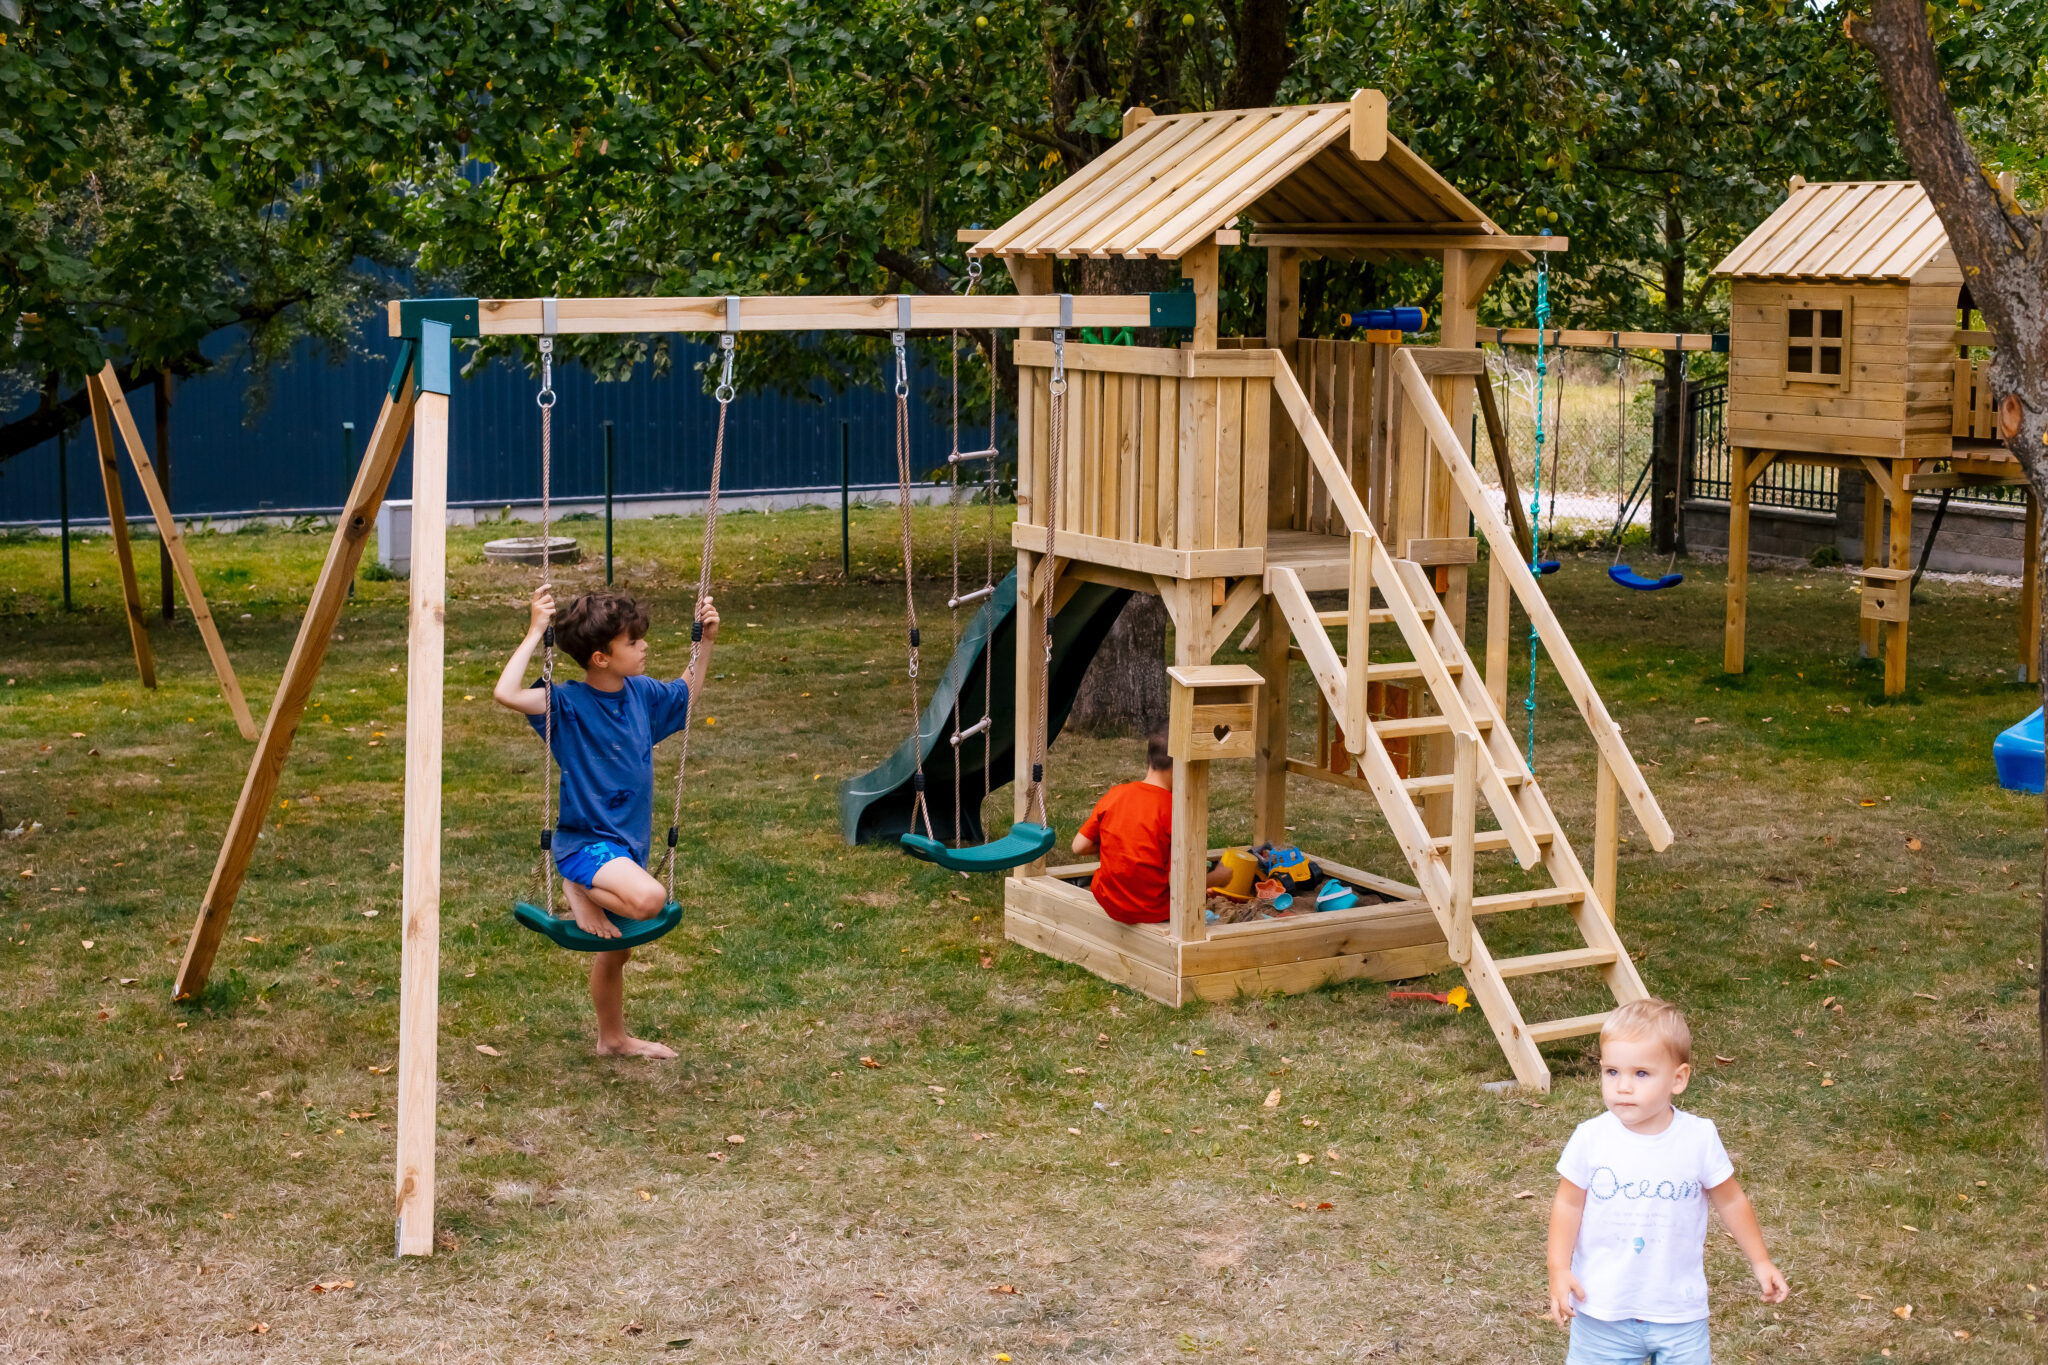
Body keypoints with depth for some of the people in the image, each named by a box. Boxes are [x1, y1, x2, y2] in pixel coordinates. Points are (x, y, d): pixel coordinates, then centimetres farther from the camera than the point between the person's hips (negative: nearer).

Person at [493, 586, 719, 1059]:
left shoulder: (642, 694, 2)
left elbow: (687, 695, 25)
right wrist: (534, 634, -33)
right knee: (649, 899, -35)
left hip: (627, 842, 7)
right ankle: (581, 892, -7)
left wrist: (706, 642, 14)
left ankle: (613, 1038, 41)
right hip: (585, 842, -7)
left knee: (616, 950, 22)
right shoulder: (569, 704, -18)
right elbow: (506, 693, -35)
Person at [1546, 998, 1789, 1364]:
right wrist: (1559, 1269, -9)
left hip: (1679, 1314, 0)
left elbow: (1731, 1202, 3)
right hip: (1602, 1309, 0)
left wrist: (1761, 1262, 9)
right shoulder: (1591, 1139, -13)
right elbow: (1569, 1204, -2)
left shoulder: (1699, 1139, -11)